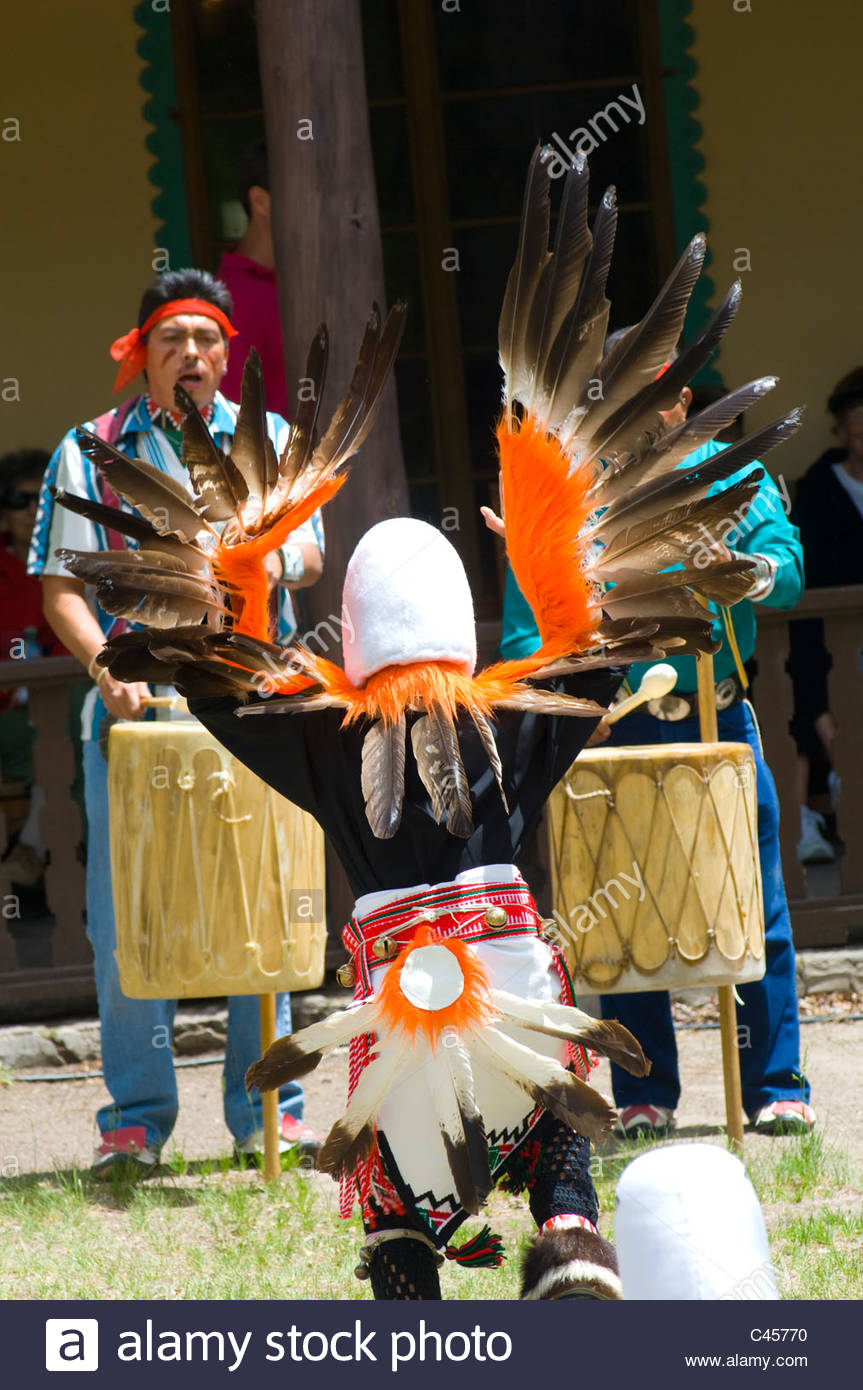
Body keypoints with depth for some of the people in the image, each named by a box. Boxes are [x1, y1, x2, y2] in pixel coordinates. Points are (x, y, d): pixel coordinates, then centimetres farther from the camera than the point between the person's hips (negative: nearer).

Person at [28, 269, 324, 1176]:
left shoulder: (268, 440, 13)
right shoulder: (91, 452, 7)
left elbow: (309, 550, 5)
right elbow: (62, 587, 2)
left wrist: (274, 561, -19)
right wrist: (108, 666, -15)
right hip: (134, 709, -1)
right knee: (126, 920, -2)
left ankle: (267, 1111, 11)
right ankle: (135, 1118, 6)